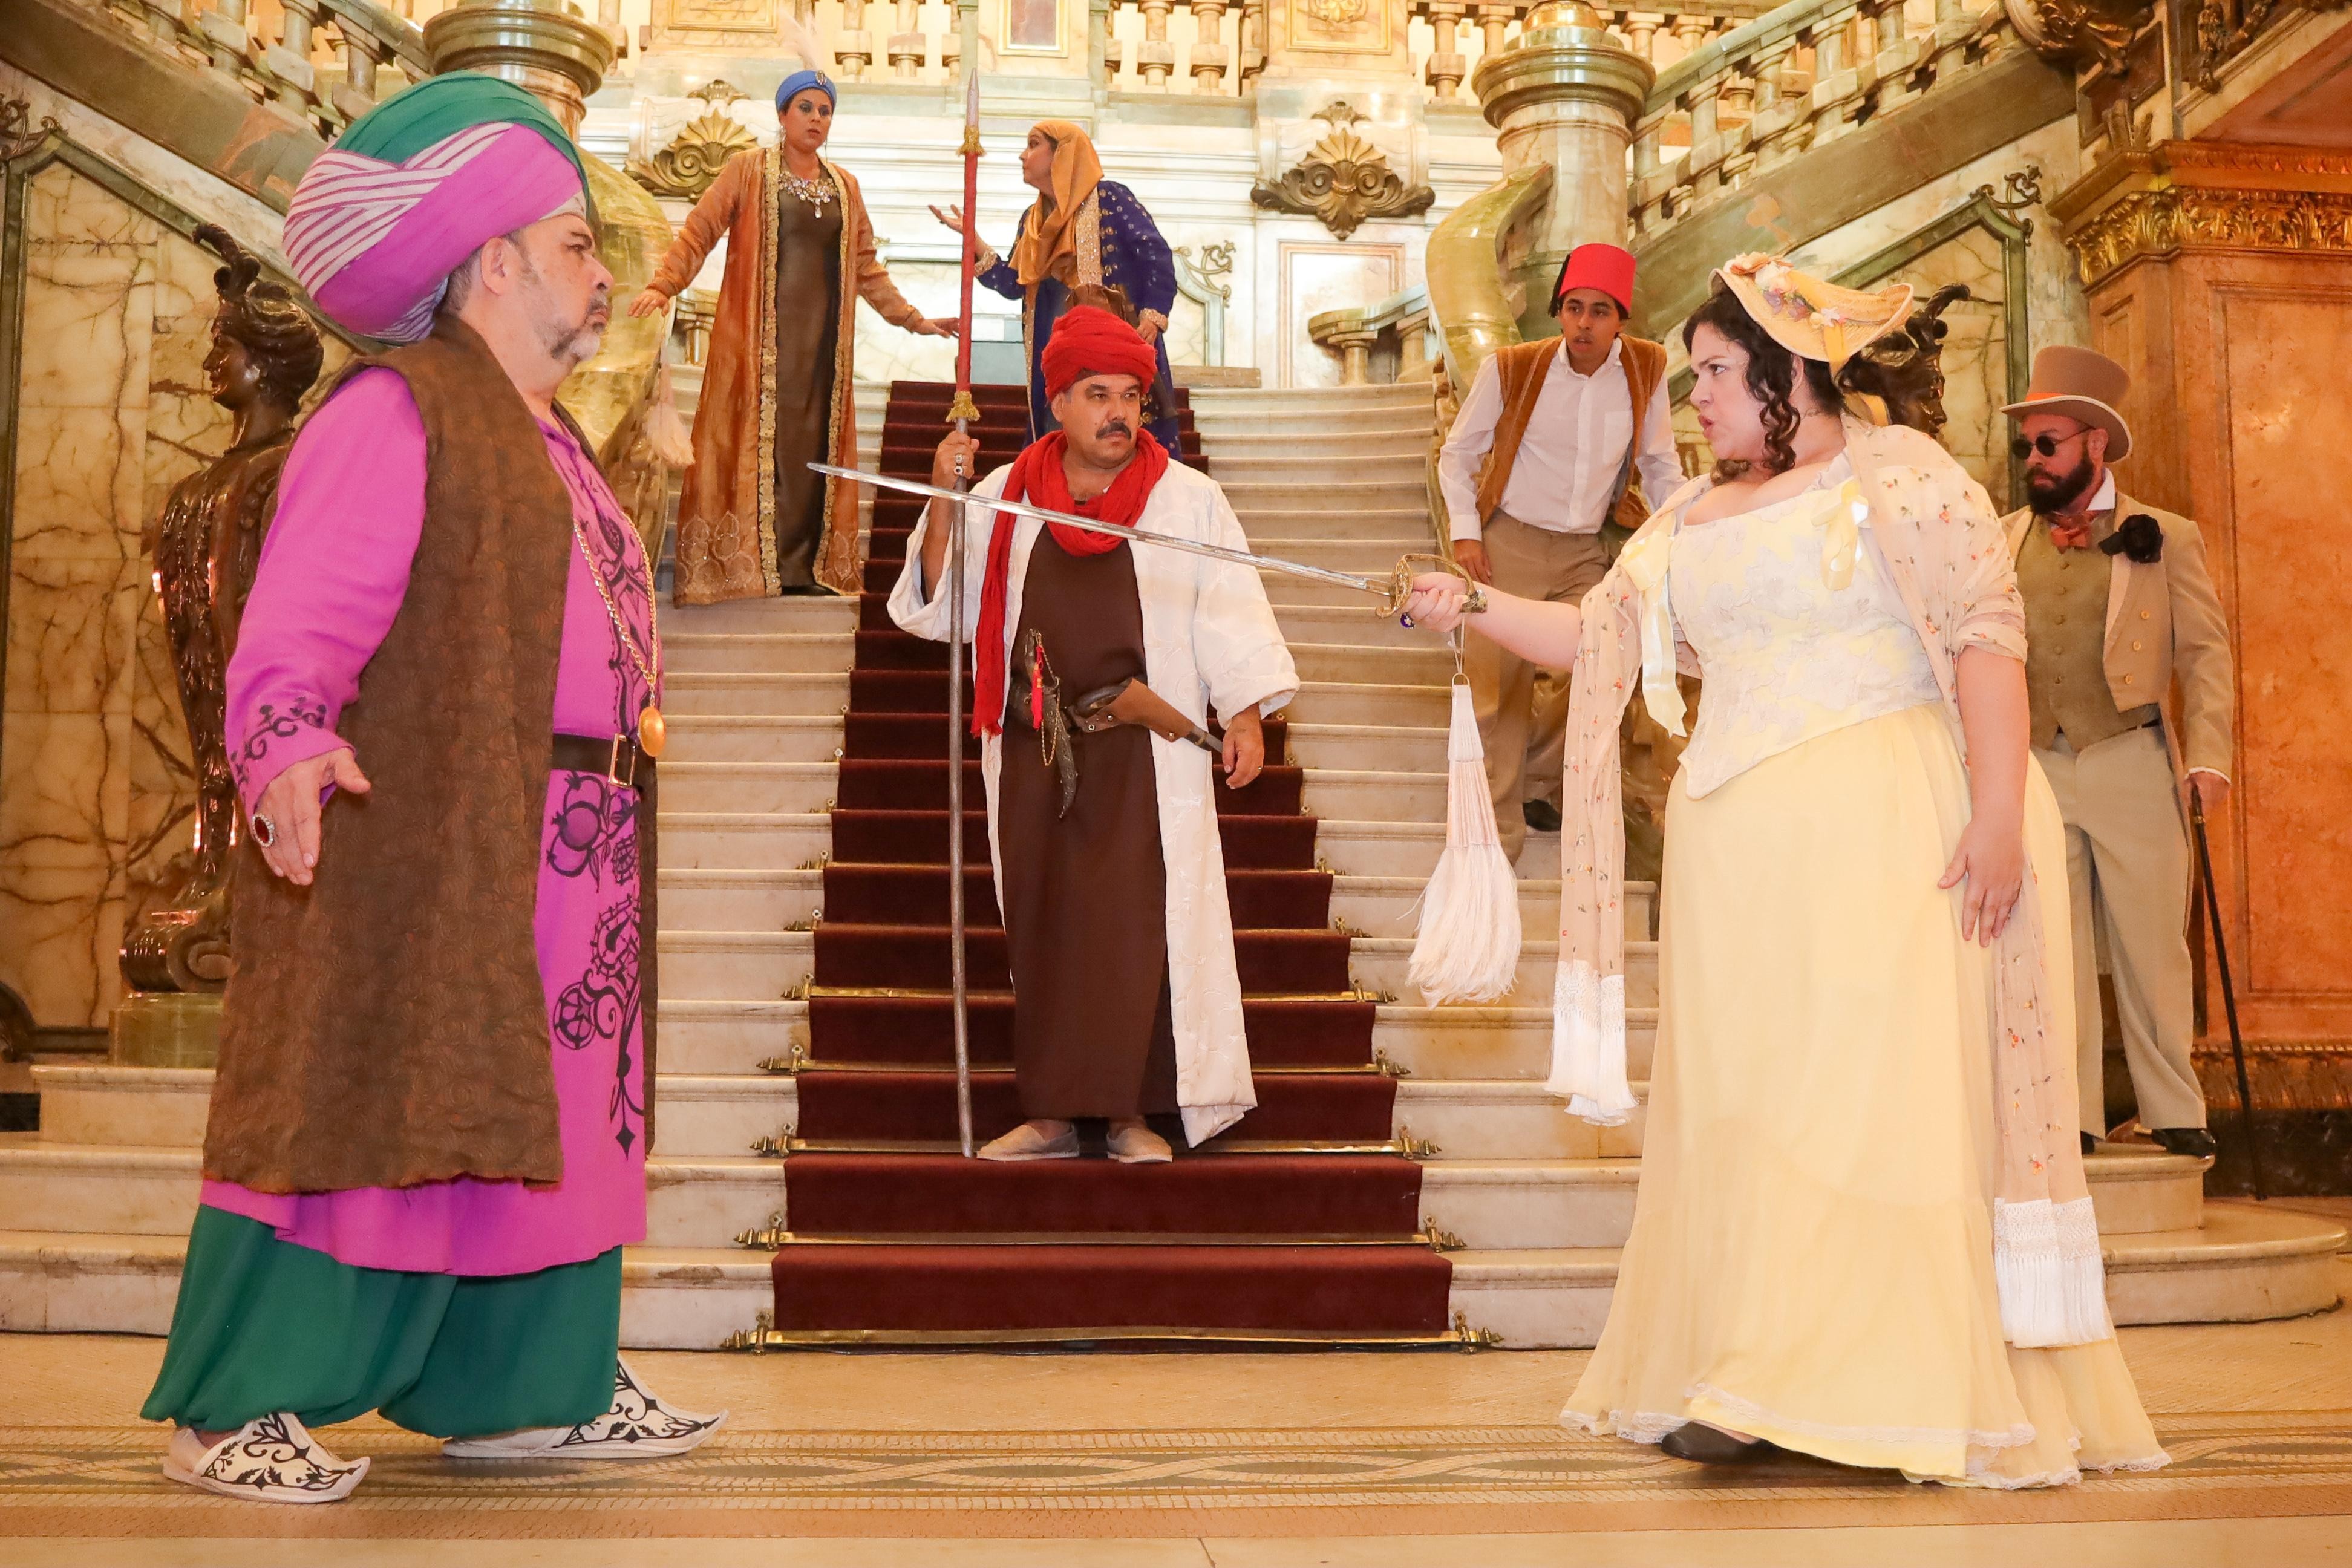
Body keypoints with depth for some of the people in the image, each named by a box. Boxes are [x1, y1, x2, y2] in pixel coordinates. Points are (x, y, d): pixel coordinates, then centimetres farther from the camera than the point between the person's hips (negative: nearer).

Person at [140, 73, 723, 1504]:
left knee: (551, 1110, 13)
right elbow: (305, 610, -21)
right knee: (365, 1106, -5)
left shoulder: (545, 438, 22)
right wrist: (288, 740, -36)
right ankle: (236, 1409, 7)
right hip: (414, 840, -9)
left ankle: (527, 1385, 24)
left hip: (558, 855, 9)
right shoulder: (396, 412, -9)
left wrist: (636, 722, 22)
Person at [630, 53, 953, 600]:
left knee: (813, 442, 2)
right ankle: (749, 562, -6)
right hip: (760, 332, -4)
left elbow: (866, 266, 19)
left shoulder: (844, 186, 14)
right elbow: (698, 232, -4)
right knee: (759, 438, -6)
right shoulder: (748, 170, 2)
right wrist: (663, 285, -18)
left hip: (821, 334, 4)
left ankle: (805, 565, 5)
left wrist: (911, 319, 15)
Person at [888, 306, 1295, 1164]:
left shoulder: (1188, 499, 5)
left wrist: (1245, 715, -6)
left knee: (1138, 926, -4)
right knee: (1041, 928, 5)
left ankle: (1135, 1112, 5)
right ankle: (1051, 1113, 14)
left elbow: (1229, 614, 3)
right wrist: (942, 506, -7)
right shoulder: (1002, 498, 8)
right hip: (1033, 749, 2)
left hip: (1145, 756, -2)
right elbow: (939, 606, 5)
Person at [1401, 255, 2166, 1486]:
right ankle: (1742, 1390, 9)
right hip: (1733, 850, 7)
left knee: (1878, 1095, -7)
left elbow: (1986, 639, -9)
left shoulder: (1898, 476, -1)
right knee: (1738, 1104, 4)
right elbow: (1600, 636, 22)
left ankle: (1891, 1389, 0)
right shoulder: (1691, 518, 20)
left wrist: (1999, 814, -18)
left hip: (1879, 839, -6)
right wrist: (1475, 608, 10)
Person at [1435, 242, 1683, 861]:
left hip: (1584, 553, 3)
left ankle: (1531, 783, 27)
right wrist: (1464, 532, -8)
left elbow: (1660, 465, 10)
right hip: (1509, 543, -3)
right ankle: (1498, 839, 4)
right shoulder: (1511, 368, -10)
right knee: (1501, 692, -4)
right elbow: (1458, 453, 2)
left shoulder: (1647, 368, -3)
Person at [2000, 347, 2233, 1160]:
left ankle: (2174, 1114, 11)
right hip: (2033, 769, 2)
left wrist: (2207, 755, -7)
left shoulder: (2165, 538, 7)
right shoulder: (2004, 540, 12)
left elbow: (2205, 650, 4)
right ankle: (2072, 1116, 9)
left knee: (2151, 947, 2)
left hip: (2131, 763, -2)